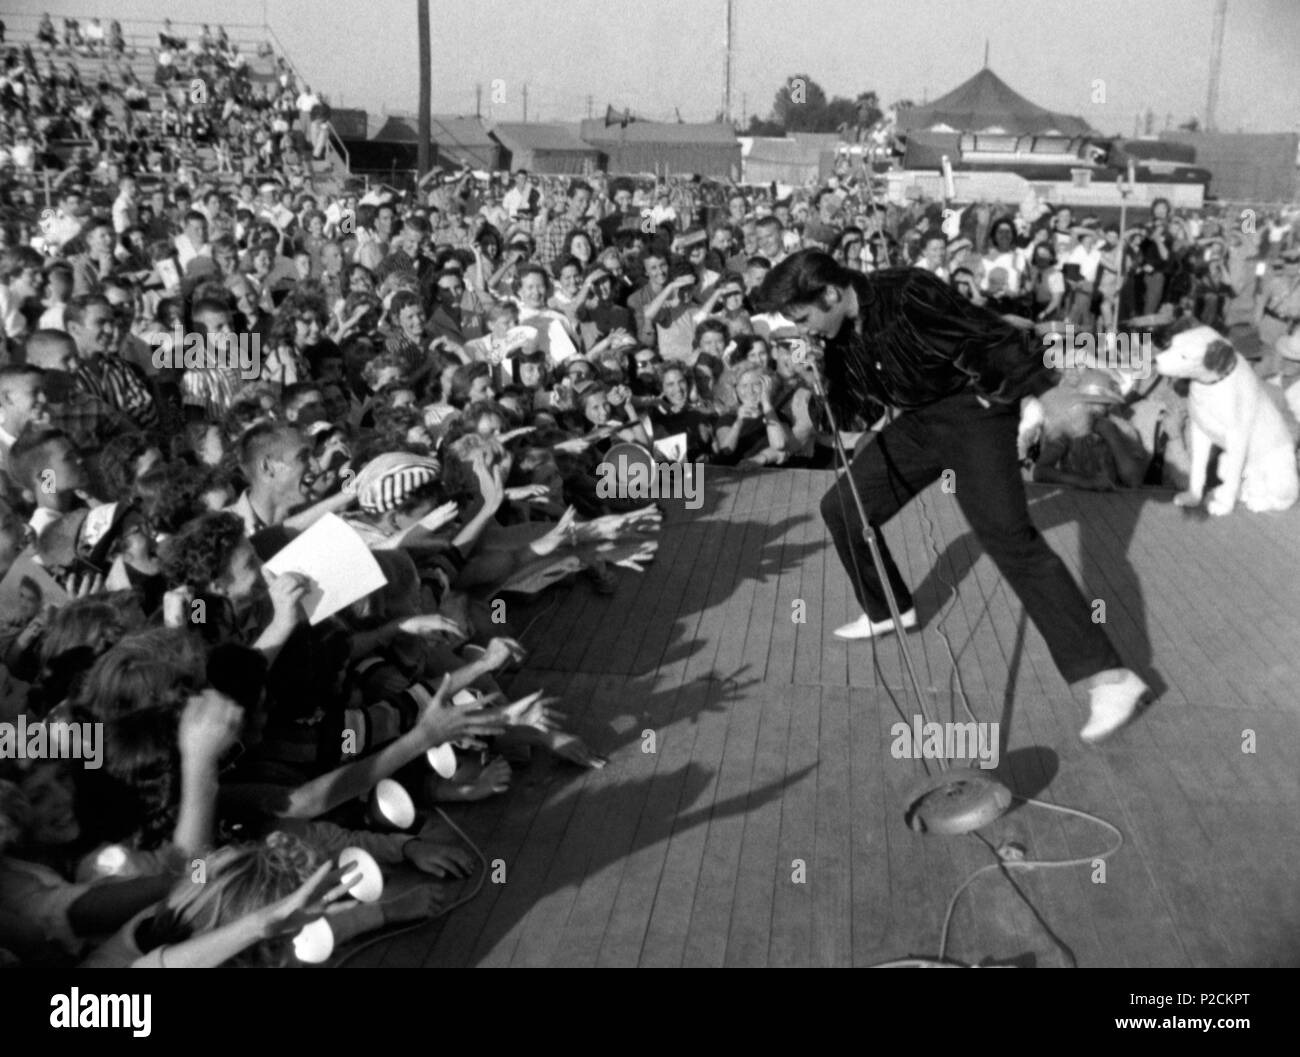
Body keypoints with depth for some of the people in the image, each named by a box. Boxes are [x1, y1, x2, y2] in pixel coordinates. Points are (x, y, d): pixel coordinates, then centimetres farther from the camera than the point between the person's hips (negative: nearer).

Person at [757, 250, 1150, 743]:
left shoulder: (907, 294, -27)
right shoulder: (839, 332, -3)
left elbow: (994, 338, -23)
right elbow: (850, 402, 5)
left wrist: (1032, 398, -19)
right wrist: (817, 373, -12)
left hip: (974, 409, -8)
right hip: (919, 421, 8)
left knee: (1005, 533, -22)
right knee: (841, 507, 8)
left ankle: (1108, 676, -23)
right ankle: (890, 610, 33)